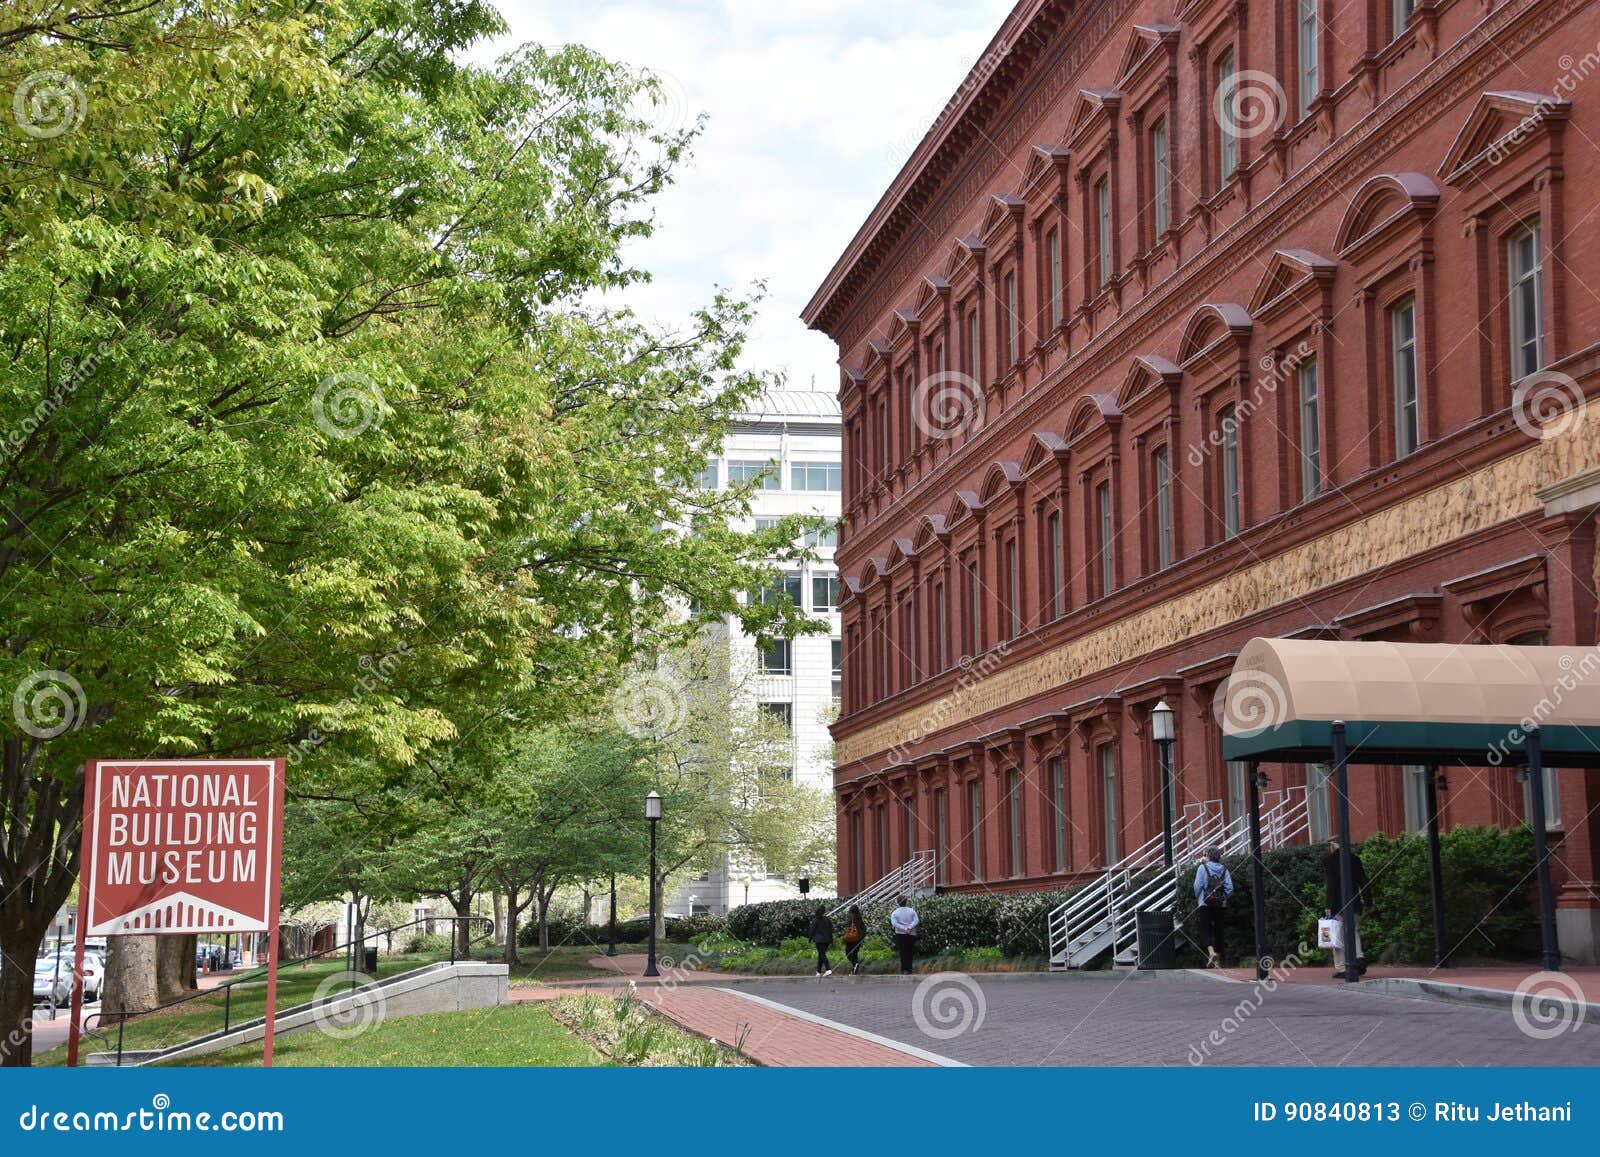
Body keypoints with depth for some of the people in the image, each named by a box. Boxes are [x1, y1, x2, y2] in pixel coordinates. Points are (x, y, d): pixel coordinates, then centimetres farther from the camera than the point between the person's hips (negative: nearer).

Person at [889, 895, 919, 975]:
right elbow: (916, 920, -10)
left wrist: (904, 929, -17)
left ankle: (903, 969, -7)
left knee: (903, 952, 1)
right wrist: (909, 928, -19)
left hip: (900, 934, -1)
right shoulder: (912, 911, 3)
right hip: (911, 935, 1)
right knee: (909, 952, 8)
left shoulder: (895, 913, 2)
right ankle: (908, 970, 6)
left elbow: (894, 923, -12)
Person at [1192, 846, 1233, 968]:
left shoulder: (1203, 868, -3)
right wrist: (1223, 898, 14)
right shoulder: (1224, 870, 8)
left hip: (1206, 904, -4)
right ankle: (1218, 960, 13)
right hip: (1221, 905, 4)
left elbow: (1197, 886, -8)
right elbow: (1230, 888, 1)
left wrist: (1198, 899, 8)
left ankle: (1211, 953, -30)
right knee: (1218, 930, 10)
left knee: (1205, 930, -6)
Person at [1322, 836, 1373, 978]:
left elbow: (1330, 884, -15)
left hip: (1336, 906, -5)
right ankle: (1359, 957, -2)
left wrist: (1328, 906, -13)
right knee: (1354, 931, 19)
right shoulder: (1354, 858, 6)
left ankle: (1341, 969, 2)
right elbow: (1364, 881, 7)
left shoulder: (1328, 860, -9)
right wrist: (1368, 903, 13)